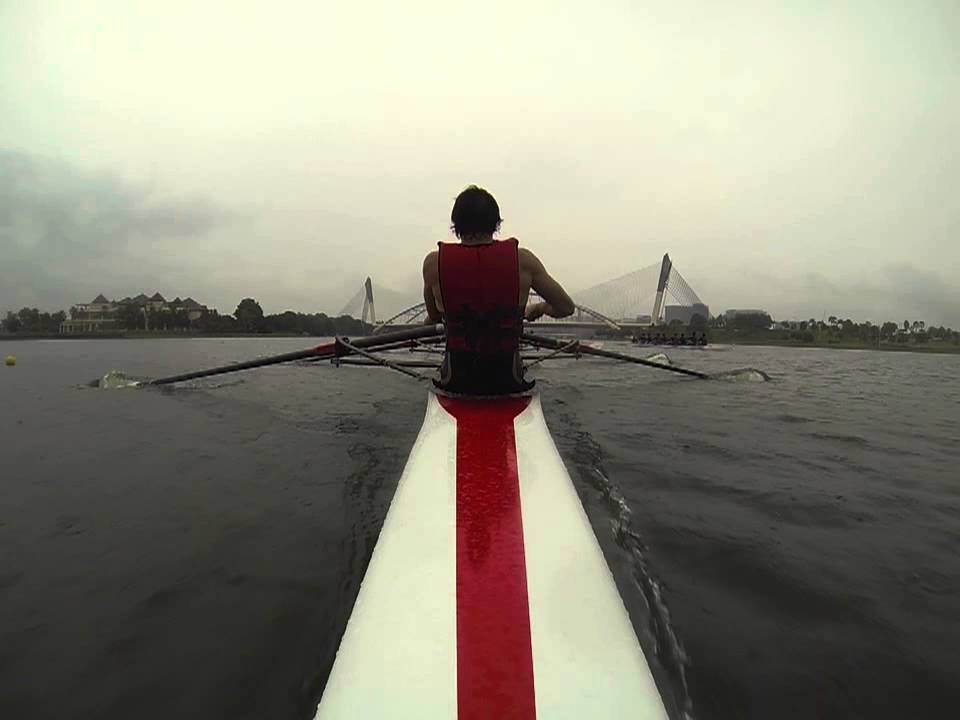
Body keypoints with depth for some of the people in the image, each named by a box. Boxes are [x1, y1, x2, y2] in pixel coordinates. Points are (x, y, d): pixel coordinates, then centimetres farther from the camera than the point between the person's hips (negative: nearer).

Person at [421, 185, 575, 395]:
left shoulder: (434, 262, -10)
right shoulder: (522, 260, -9)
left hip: (456, 382, 0)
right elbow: (566, 308, 0)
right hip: (508, 382, 0)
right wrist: (537, 308, 21)